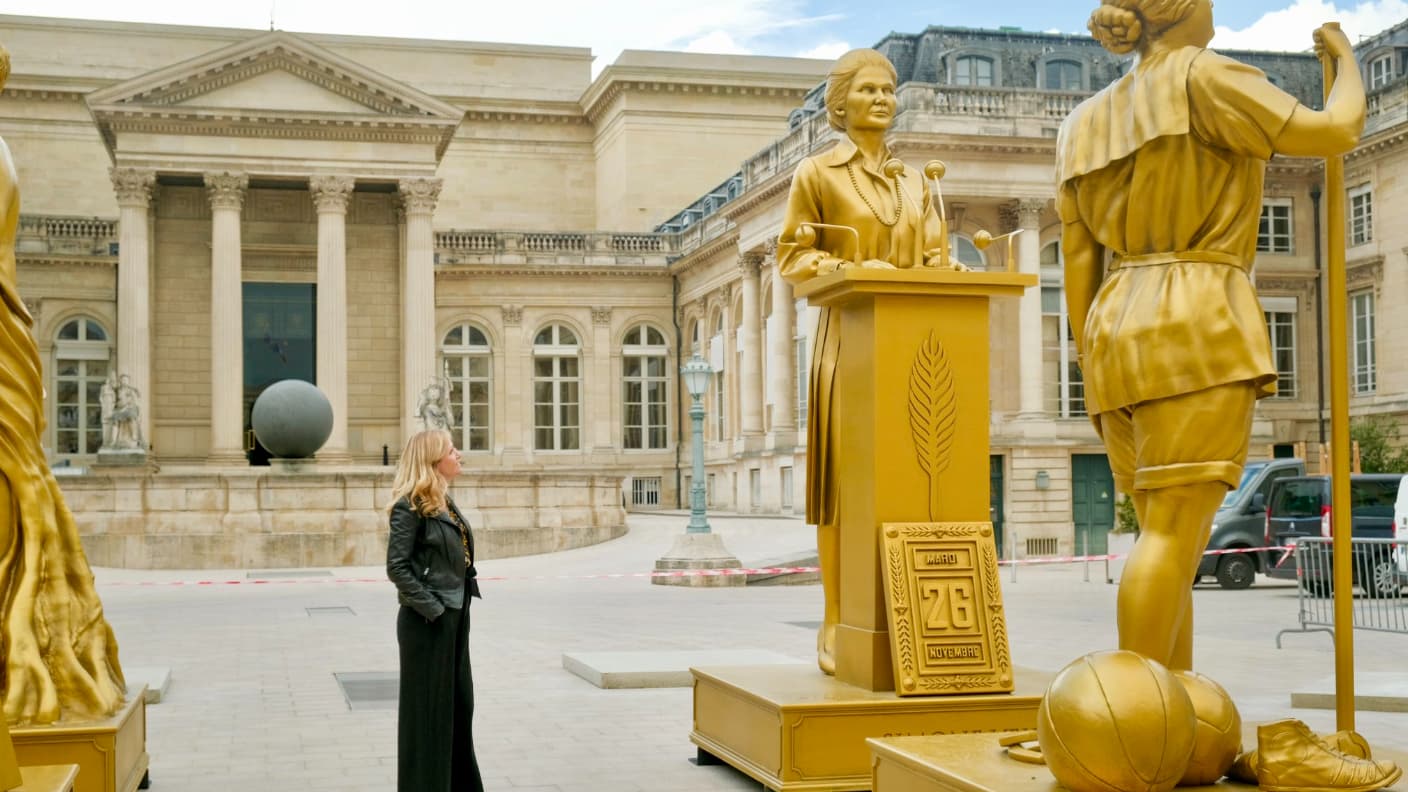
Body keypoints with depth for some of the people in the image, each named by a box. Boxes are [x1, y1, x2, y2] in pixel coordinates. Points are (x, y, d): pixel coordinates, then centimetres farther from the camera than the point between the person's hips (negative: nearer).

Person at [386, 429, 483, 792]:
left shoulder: (444, 502, 11)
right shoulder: (411, 506, -15)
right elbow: (397, 566, -19)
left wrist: (459, 606, 12)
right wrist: (430, 606, -20)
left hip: (455, 616, 9)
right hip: (427, 621, -9)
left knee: (459, 701, 16)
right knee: (427, 707, 1)